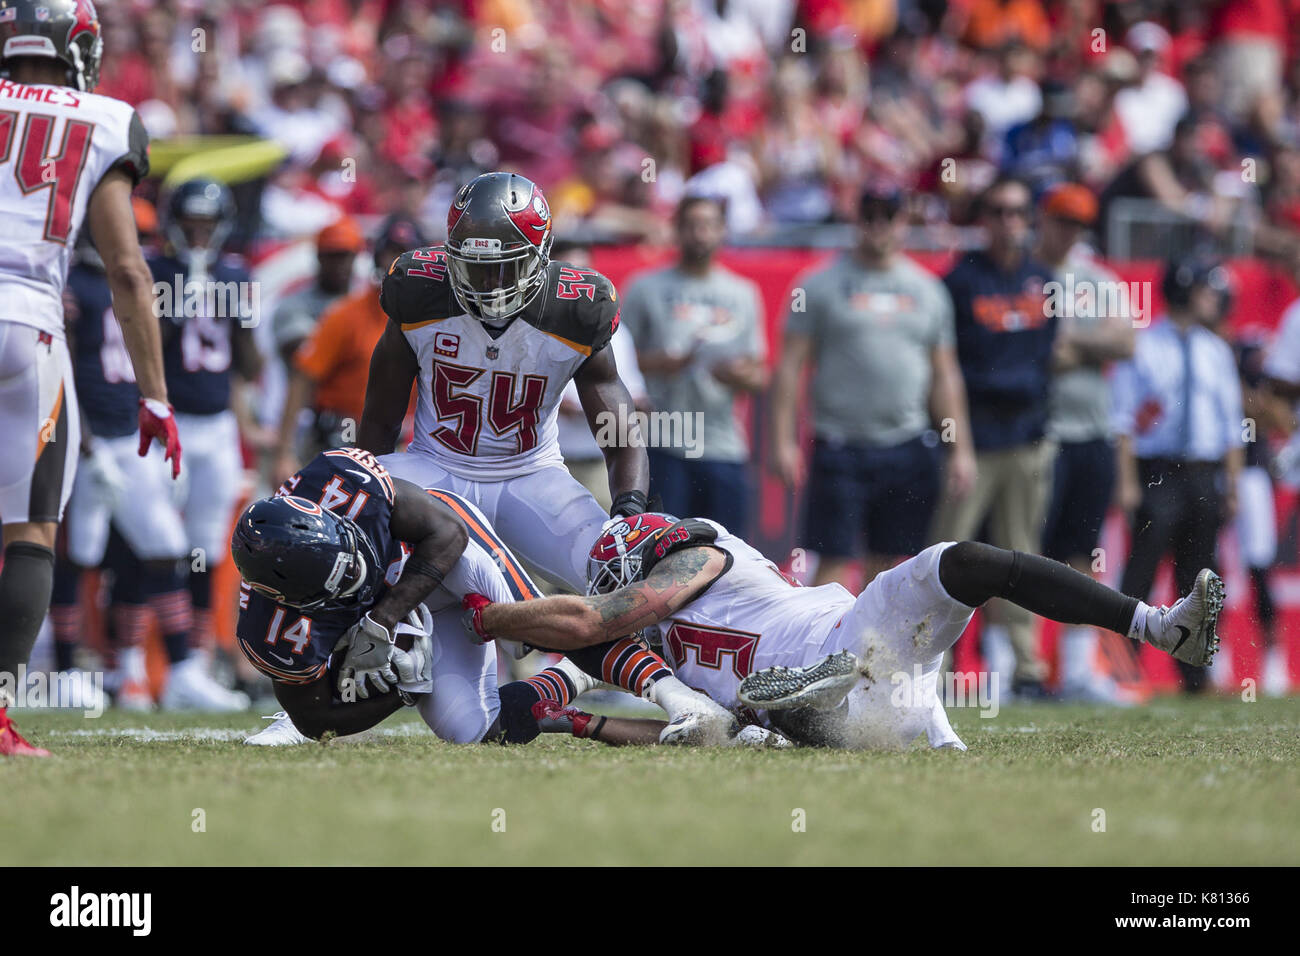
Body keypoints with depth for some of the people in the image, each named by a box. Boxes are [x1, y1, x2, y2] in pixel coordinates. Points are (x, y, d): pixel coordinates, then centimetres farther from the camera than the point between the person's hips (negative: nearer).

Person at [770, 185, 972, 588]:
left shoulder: (928, 290, 12)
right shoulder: (821, 286, 1)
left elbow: (945, 376, 16)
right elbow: (790, 366, -1)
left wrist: (961, 449, 10)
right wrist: (783, 442, -9)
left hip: (908, 449, 4)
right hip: (841, 446, -4)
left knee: (892, 561, 6)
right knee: (833, 561, -7)